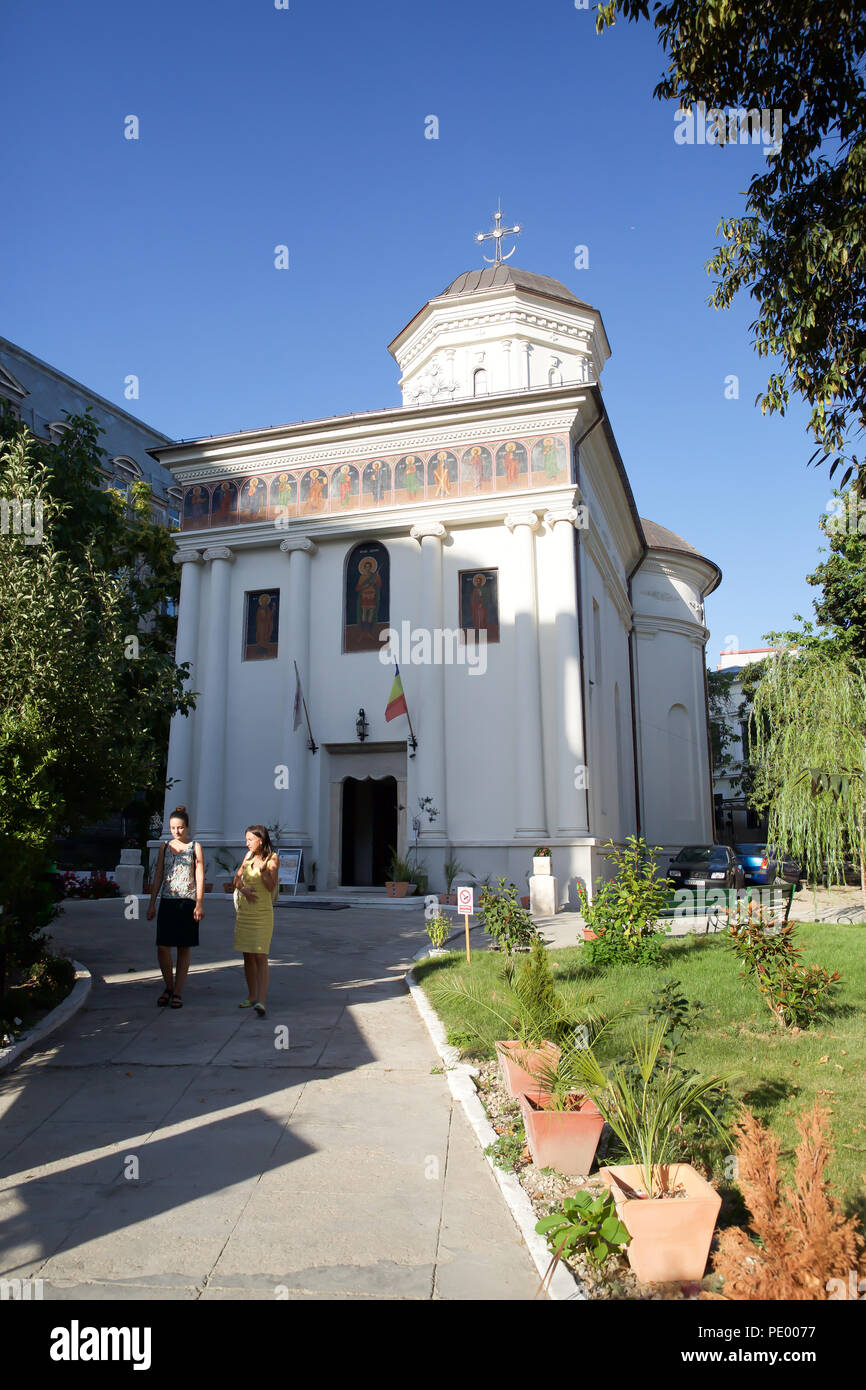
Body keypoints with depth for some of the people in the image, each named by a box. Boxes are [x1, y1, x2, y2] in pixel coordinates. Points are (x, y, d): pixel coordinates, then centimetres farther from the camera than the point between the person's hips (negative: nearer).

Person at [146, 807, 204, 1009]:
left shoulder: (195, 847, 4)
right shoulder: (165, 846, 11)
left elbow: (200, 877, 0)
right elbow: (158, 876, 12)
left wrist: (199, 904, -8)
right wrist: (152, 903, 6)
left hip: (188, 903, -2)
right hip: (167, 901, 2)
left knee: (184, 948, 3)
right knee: (162, 947, -5)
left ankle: (177, 993, 11)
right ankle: (169, 987, 16)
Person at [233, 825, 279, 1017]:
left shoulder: (272, 859, -7)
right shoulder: (249, 855, 8)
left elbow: (271, 886, -12)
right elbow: (237, 878, 14)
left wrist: (263, 870, -29)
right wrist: (243, 889, -7)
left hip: (263, 913, -5)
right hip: (244, 912, 6)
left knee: (260, 957, -11)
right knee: (247, 956, 10)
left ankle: (261, 1001, -16)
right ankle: (251, 996, 22)